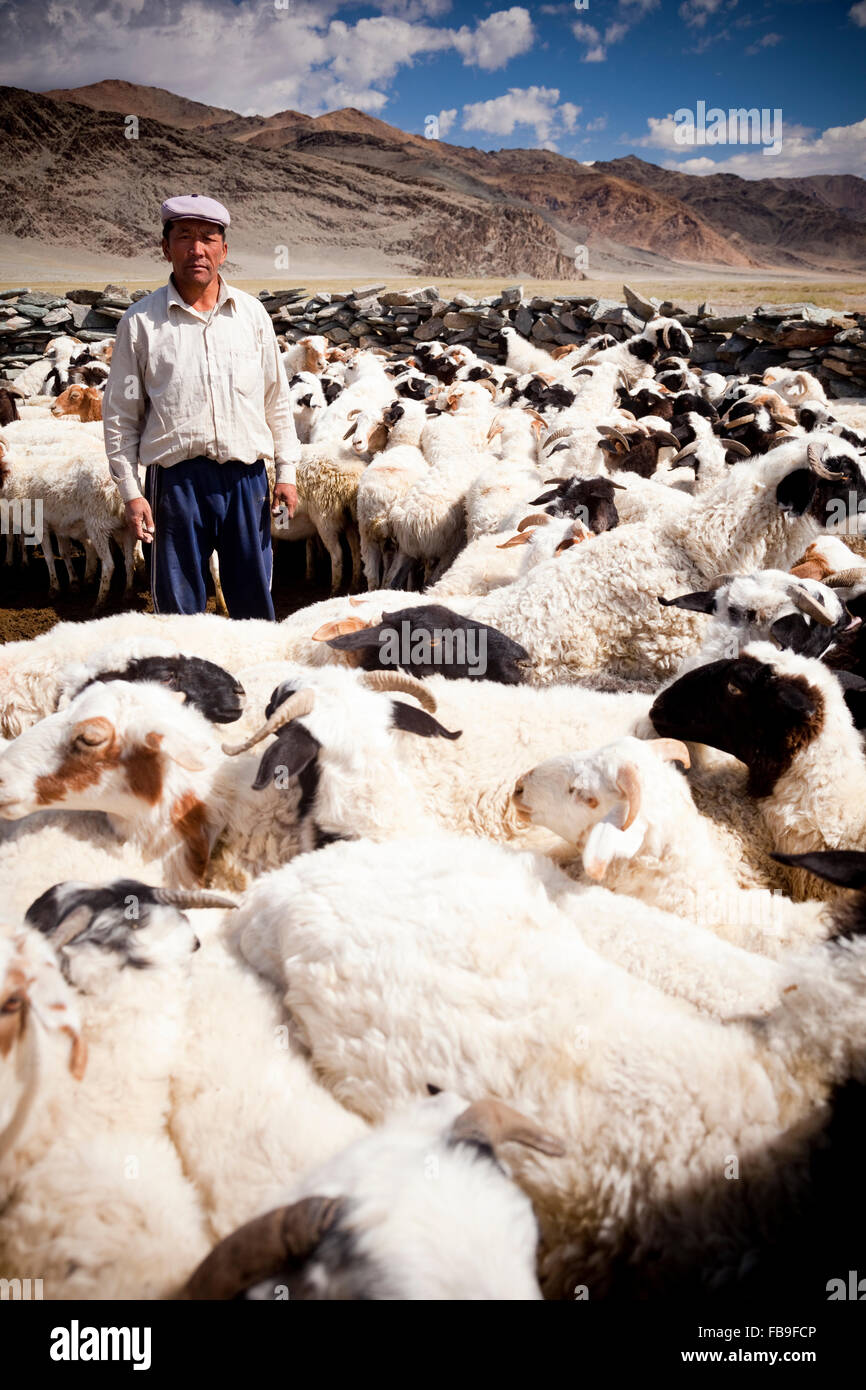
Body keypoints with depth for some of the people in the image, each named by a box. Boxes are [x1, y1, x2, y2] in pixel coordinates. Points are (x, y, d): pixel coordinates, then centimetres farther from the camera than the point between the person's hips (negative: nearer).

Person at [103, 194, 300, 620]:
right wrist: (130, 492, -2)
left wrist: (286, 470, 7)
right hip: (176, 479, -2)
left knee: (254, 603, 11)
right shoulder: (140, 321, 1)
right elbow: (120, 415, 3)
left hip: (246, 477, 2)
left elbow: (276, 398, 13)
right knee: (179, 607, 6)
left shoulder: (252, 313, 8)